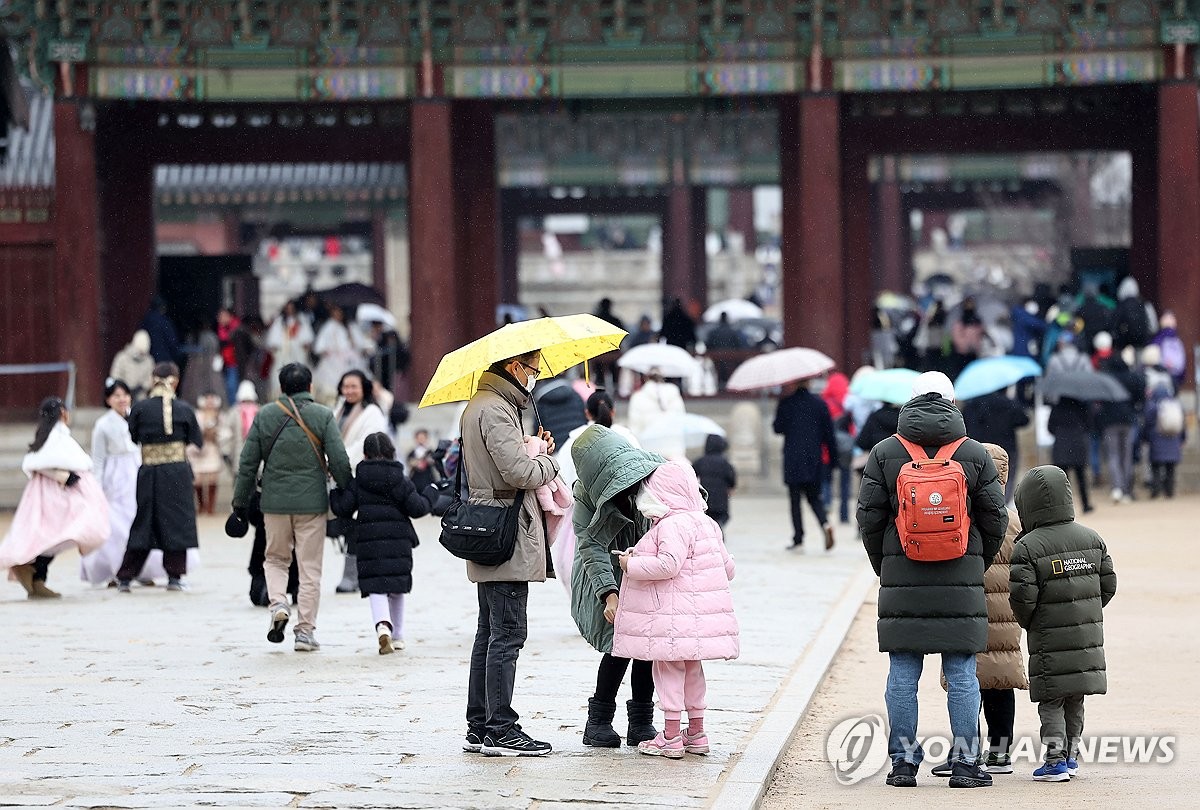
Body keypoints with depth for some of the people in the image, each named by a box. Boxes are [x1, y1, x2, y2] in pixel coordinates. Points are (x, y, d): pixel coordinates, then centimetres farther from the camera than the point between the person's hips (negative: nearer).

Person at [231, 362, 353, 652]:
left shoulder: (264, 416, 2)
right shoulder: (323, 416, -3)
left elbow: (248, 462, 4)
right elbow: (339, 461, -7)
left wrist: (241, 500, 12)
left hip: (275, 501, 1)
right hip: (312, 502, -1)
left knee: (275, 559, 19)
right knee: (310, 568, 5)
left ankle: (278, 603, -7)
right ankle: (305, 631, 4)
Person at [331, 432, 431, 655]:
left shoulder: (357, 482, 1)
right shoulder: (400, 480, 1)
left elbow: (343, 509, 1)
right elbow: (417, 508, -3)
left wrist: (335, 493, 20)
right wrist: (427, 500, 19)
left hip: (368, 542, -1)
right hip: (398, 540, 1)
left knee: (375, 587, -3)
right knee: (396, 587, 14)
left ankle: (383, 625, -30)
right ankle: (397, 636, 19)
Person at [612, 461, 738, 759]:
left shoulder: (671, 525, -15)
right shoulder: (706, 523, 15)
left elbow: (669, 564, -27)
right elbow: (728, 567, 17)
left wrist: (632, 565, -15)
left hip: (674, 615, -9)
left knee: (668, 667, -2)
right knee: (691, 668, 17)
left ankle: (671, 736, 0)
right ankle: (696, 733, 23)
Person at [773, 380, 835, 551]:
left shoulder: (786, 403, -6)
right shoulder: (818, 402, 3)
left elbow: (778, 428, 0)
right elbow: (829, 431, 4)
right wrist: (833, 454, 11)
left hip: (793, 459, -3)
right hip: (814, 458, 3)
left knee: (795, 499, 4)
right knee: (814, 497, 14)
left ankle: (798, 539, 0)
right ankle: (825, 523, -14)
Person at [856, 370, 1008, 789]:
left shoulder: (884, 452, 2)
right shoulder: (975, 454, 2)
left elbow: (869, 518, 2)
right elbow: (995, 519, 4)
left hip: (901, 580, 0)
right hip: (961, 581, 0)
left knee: (902, 676, 4)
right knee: (962, 676, 3)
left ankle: (903, 762, 5)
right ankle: (966, 763, 3)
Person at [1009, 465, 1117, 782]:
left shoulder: (1027, 547, -13)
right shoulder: (1092, 539, 4)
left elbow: (1022, 597, -16)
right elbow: (1108, 584, 7)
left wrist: (1028, 622, 3)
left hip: (1050, 640, -5)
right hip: (1088, 636, 5)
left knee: (1051, 700, 2)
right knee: (1075, 700, 17)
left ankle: (1055, 759, -1)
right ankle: (1072, 754, 24)